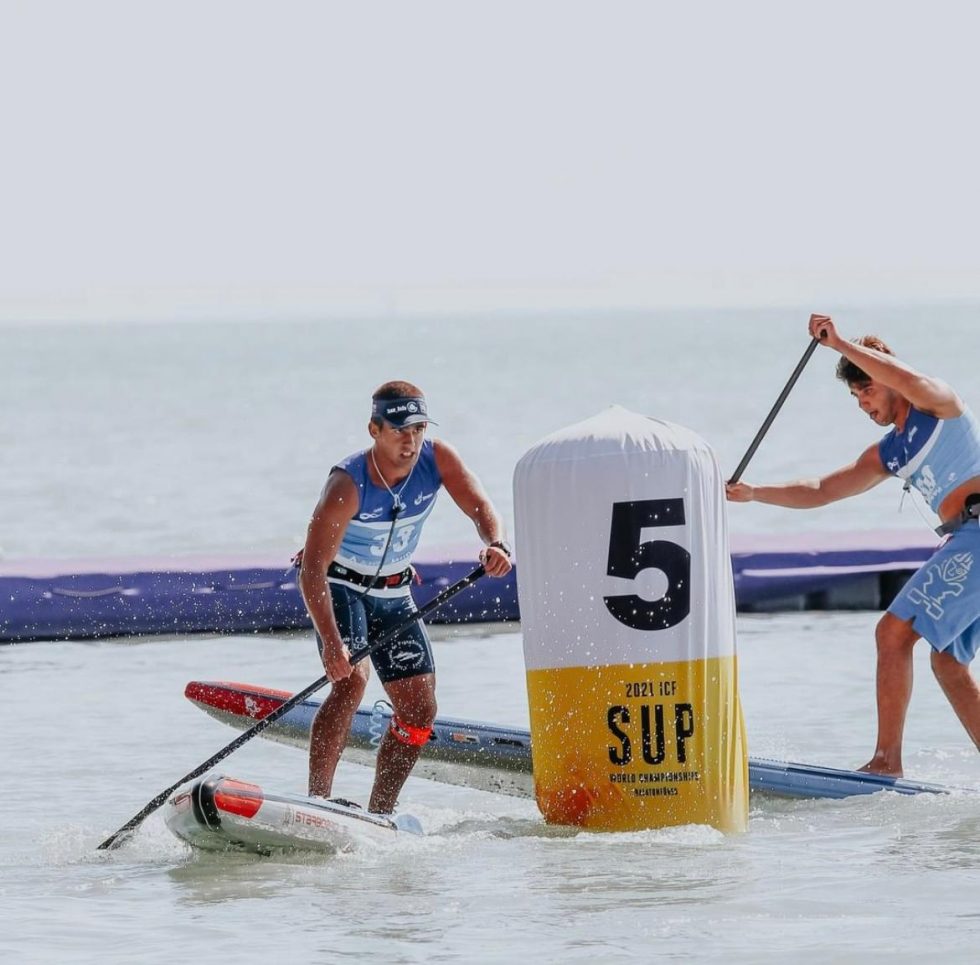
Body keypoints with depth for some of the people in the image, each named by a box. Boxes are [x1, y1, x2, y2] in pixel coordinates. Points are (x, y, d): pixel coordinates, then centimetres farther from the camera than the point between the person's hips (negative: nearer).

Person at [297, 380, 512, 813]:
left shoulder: (437, 458, -16)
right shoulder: (348, 485, -31)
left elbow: (479, 506, -18)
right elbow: (312, 569, -35)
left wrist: (495, 544, -44)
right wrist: (330, 642, -46)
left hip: (393, 594, 6)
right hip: (339, 587, -6)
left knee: (419, 712, 1)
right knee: (351, 679, -29)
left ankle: (378, 814, 10)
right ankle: (316, 801, -29)